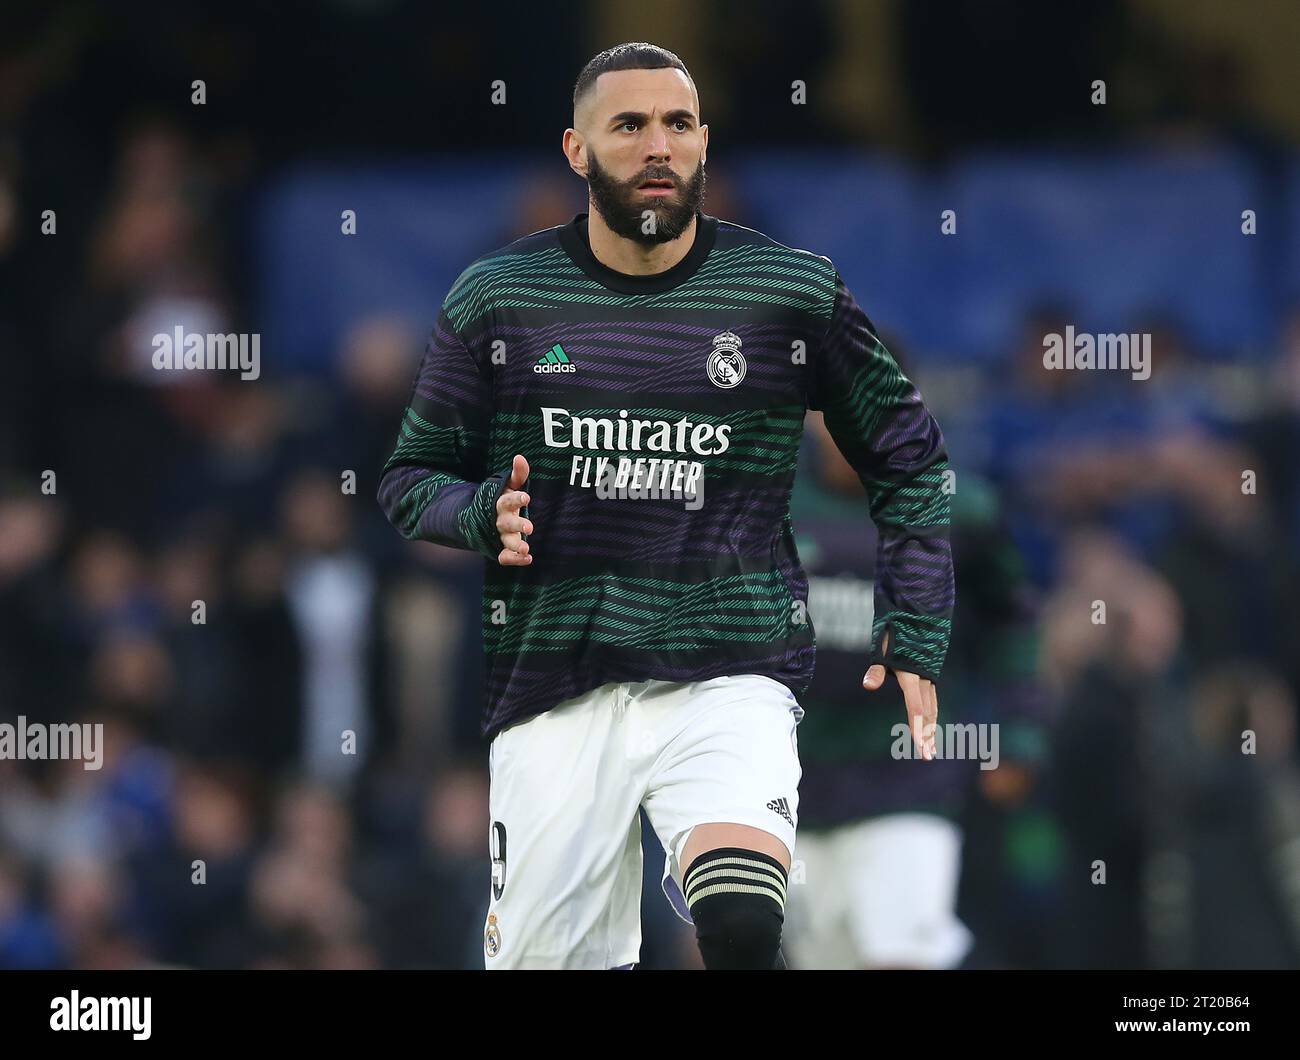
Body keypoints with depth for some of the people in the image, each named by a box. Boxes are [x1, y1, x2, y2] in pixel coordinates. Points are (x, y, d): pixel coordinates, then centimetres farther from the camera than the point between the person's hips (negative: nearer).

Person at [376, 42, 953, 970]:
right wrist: (485, 517, -9)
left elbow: (910, 458, 14)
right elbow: (412, 478, 14)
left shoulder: (796, 293, 3)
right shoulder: (496, 298, 5)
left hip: (729, 674, -2)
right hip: (553, 686, 2)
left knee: (741, 924, -29)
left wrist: (916, 636, 5)